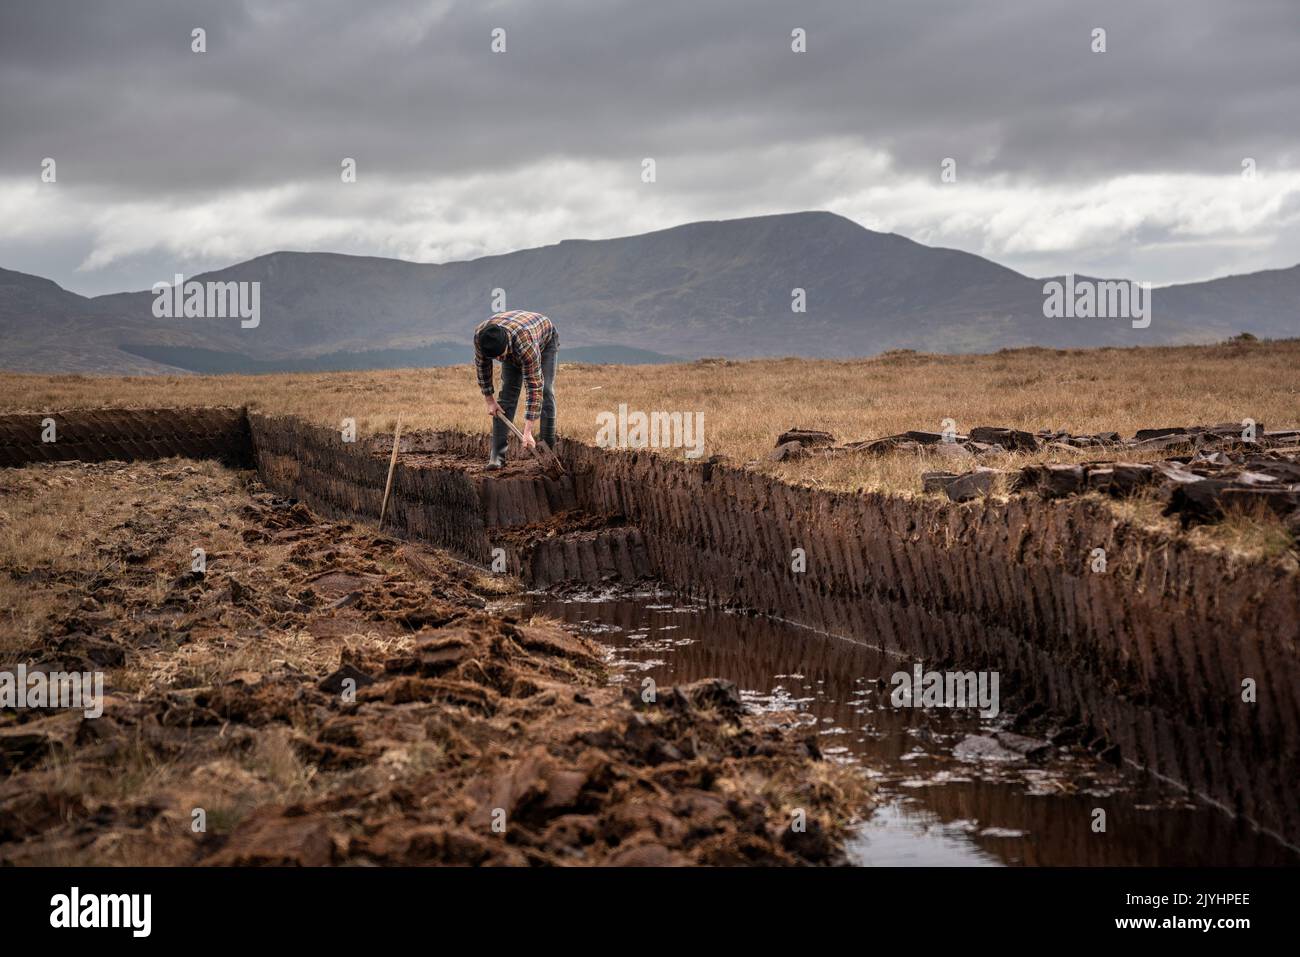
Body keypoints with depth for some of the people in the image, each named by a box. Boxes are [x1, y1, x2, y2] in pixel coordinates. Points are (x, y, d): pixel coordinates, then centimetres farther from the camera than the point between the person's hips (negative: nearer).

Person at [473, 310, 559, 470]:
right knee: (506, 396, -10)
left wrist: (528, 432, -47)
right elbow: (482, 365, -13)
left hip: (545, 341, -4)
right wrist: (489, 399, -12)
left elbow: (534, 388, -46)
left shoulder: (526, 344, -48)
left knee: (544, 392, -17)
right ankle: (497, 454, -12)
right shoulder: (479, 335, -36)